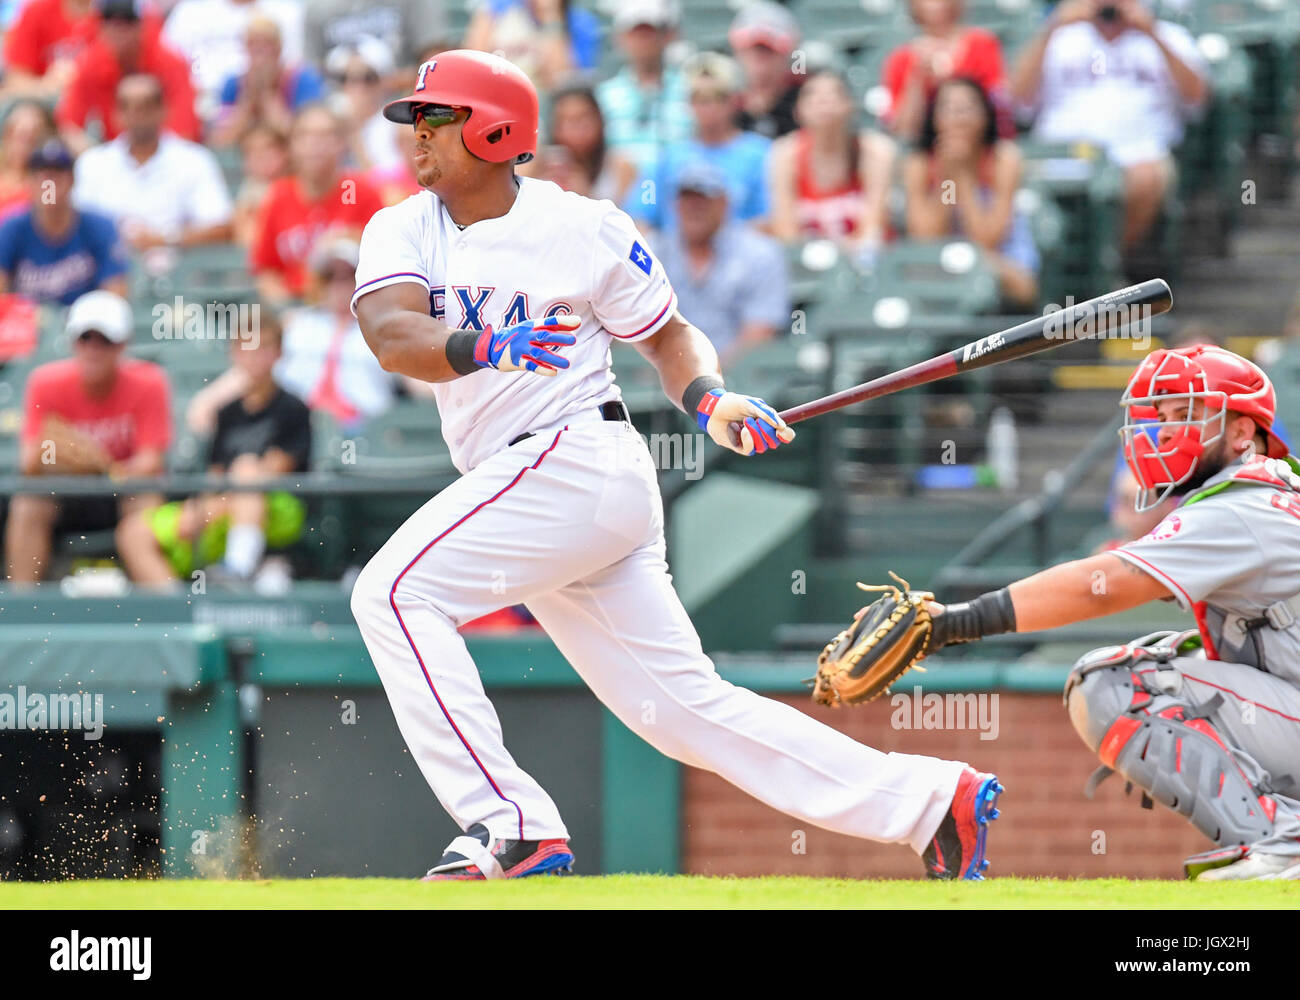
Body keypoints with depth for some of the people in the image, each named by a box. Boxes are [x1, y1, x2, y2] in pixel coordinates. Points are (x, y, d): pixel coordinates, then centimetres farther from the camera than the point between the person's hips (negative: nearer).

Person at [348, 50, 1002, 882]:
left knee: (395, 591, -19)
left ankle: (513, 828, -22)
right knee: (686, 704, 5)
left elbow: (670, 336, 8)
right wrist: (483, 346, -29)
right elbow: (390, 333, -10)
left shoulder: (584, 228, -2)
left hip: (578, 460, -6)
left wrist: (708, 399, -12)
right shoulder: (403, 231, 9)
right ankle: (933, 802, 7)